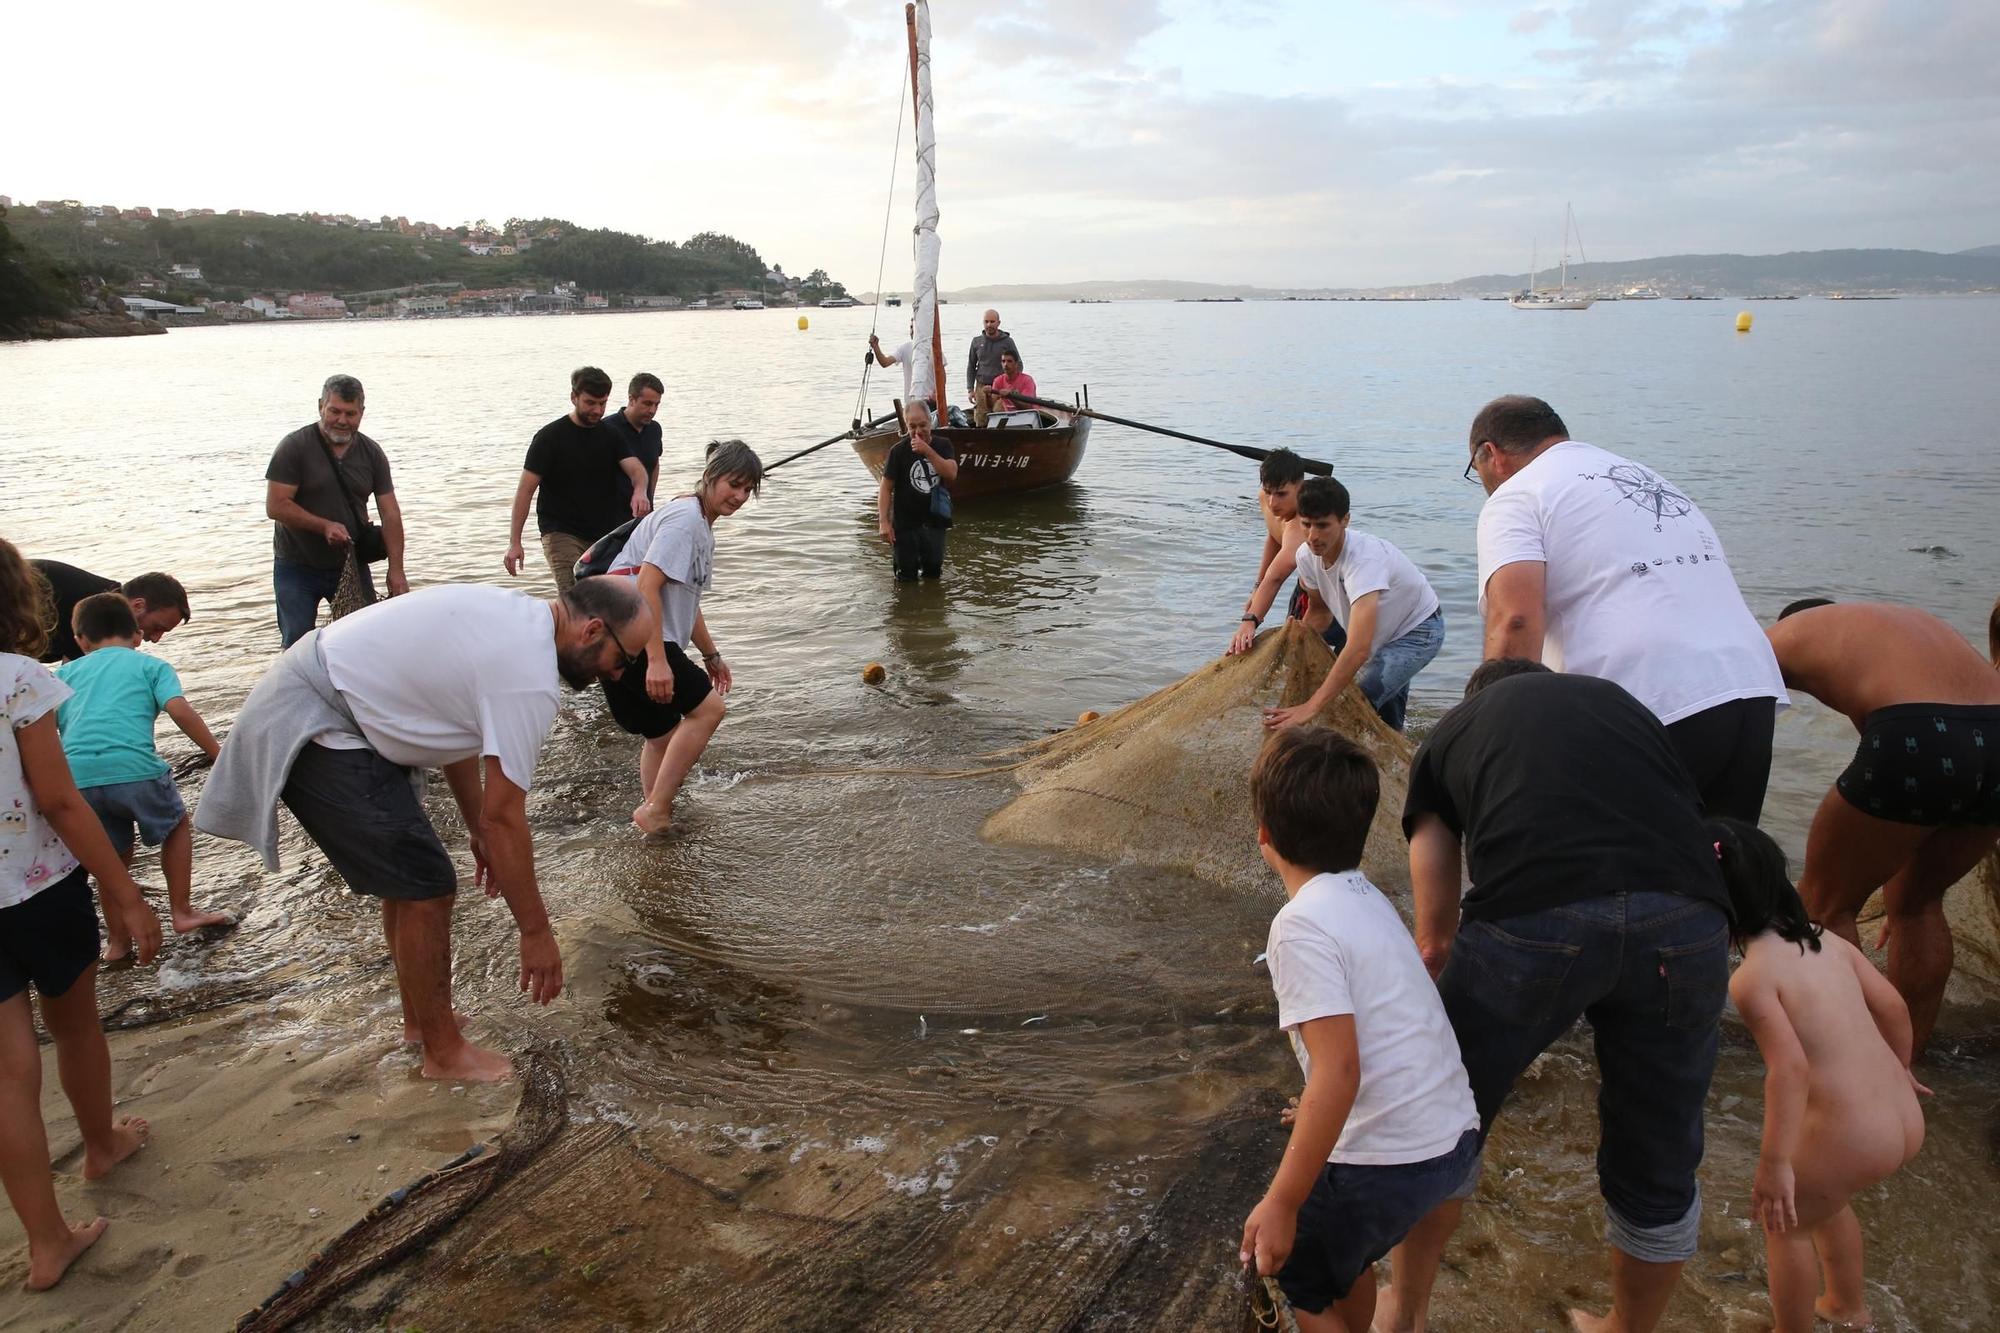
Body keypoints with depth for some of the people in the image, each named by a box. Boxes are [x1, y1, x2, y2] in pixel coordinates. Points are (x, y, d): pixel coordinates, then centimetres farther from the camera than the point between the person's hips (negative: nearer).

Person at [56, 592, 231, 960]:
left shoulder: (65, 673, 25)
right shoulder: (151, 666, 15)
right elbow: (180, 711, -2)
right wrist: (221, 757, -2)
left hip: (78, 777, 3)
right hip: (135, 768, -3)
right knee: (175, 826, 24)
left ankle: (117, 941, 29)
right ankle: (182, 912, 26)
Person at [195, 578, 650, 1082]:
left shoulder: (514, 615, 6)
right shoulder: (528, 680, -23)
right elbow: (504, 818, -21)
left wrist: (479, 831, 24)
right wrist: (537, 934, -12)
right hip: (314, 732, -11)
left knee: (408, 878, 20)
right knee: (425, 889, -4)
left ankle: (421, 1020, 34)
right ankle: (444, 1052, 11)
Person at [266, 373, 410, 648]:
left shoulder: (372, 453, 1)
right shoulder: (294, 447, -9)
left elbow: (390, 514, -3)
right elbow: (275, 506, -14)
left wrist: (396, 570, -12)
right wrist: (324, 526, -26)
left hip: (351, 565, 3)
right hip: (297, 568, -3)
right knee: (297, 646, 0)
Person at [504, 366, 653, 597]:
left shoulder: (610, 436, 6)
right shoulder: (550, 437, -7)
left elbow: (635, 468, -10)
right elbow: (526, 489, -9)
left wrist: (640, 491, -36)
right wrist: (514, 542, -16)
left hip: (603, 535, 5)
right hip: (561, 533, -5)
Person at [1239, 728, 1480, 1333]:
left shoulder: (1303, 924, -19)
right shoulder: (1366, 897, 8)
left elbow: (1339, 1070, -25)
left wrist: (1282, 1203, -21)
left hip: (1390, 1160, -8)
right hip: (1454, 1134, 8)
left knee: (1304, 1277, 15)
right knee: (1346, 1251, 30)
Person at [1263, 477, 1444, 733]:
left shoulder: (1364, 559, -41)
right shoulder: (1307, 555, -18)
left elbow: (1359, 648, -51)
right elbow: (1319, 610, 5)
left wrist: (1311, 707, -55)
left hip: (1417, 631, -7)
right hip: (1382, 633, 8)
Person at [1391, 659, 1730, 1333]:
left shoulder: (1451, 732, 27)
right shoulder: (1620, 701, 35)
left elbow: (1435, 942, 26)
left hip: (1531, 919, -2)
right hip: (1687, 918, 3)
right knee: (1658, 1169, 25)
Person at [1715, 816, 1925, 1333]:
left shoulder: (1751, 977, -16)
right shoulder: (1828, 941, 6)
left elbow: (1791, 1068, -24)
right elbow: (1893, 1008, 13)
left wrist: (1774, 1163, -22)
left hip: (1851, 1141, -8)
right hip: (1907, 1122, 8)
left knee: (1784, 1220, 18)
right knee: (1822, 1198, 34)